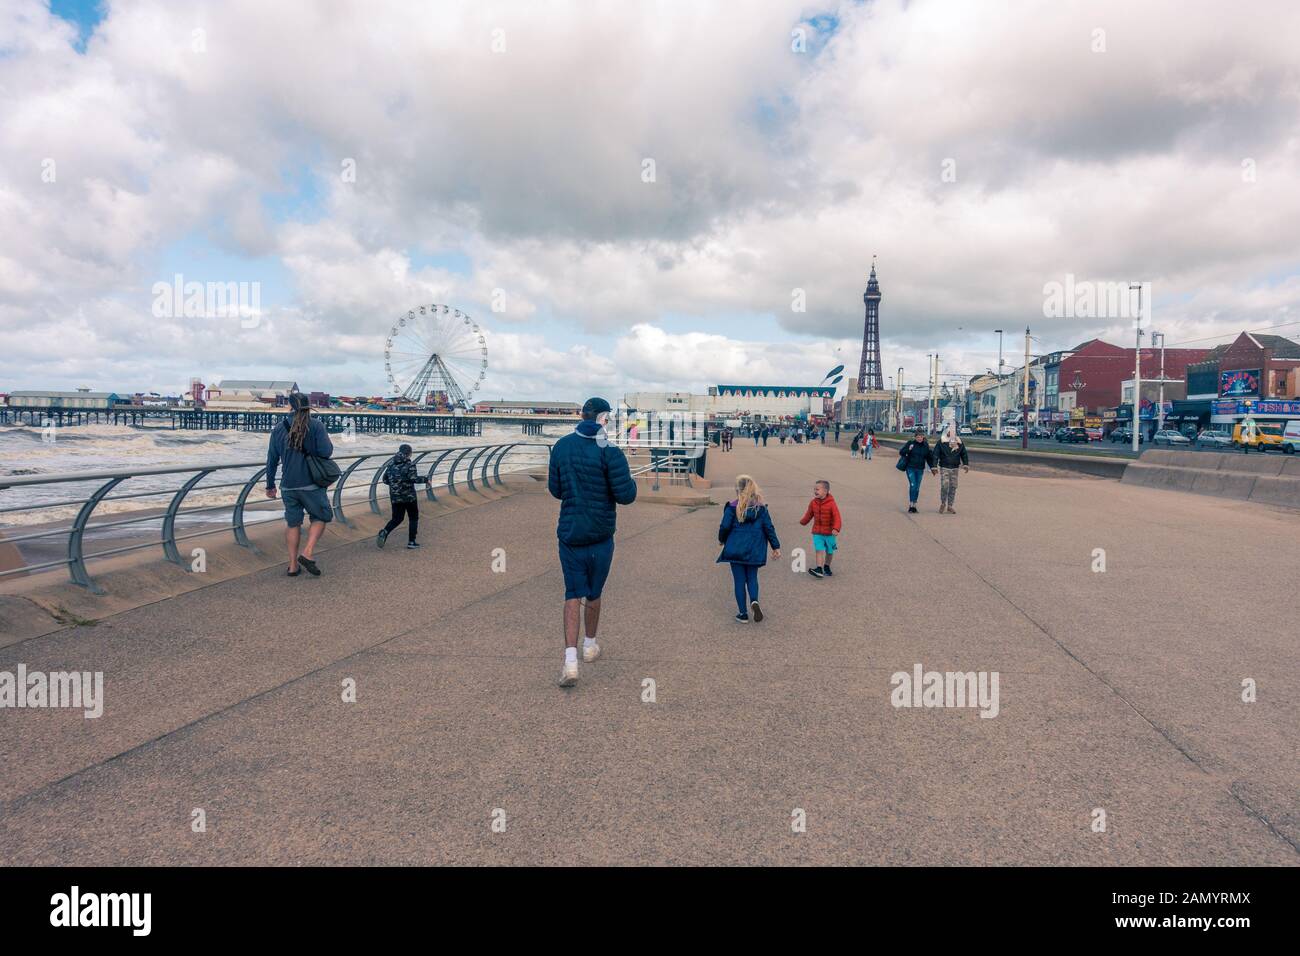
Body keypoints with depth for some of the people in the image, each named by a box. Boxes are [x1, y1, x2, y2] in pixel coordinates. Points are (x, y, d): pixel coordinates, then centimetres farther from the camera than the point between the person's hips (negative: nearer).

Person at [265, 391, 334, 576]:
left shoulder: (279, 428, 5)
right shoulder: (315, 425, -8)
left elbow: (272, 460, 8)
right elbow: (326, 451, -16)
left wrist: (270, 485, 17)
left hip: (288, 485, 4)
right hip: (311, 484, -4)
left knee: (292, 522, 14)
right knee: (321, 516, 14)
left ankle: (293, 565, 15)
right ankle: (308, 553, -3)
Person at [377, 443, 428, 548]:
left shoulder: (391, 464, 6)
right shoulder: (410, 464, -10)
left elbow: (385, 479, 7)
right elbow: (413, 479, -21)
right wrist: (425, 480, -7)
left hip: (395, 496, 5)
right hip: (409, 496, -4)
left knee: (396, 519, 15)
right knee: (413, 518, 13)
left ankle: (384, 532, -12)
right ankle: (411, 542, 12)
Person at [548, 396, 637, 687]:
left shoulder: (561, 446, 0)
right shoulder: (608, 451, -14)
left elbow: (555, 490, 8)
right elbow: (626, 495, -17)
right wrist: (630, 481, 4)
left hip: (569, 533, 2)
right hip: (601, 536, -2)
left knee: (573, 595, 5)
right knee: (594, 593, 17)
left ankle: (571, 660, -8)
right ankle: (590, 646, 35)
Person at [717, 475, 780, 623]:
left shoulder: (732, 507, -11)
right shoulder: (761, 507, -2)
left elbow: (725, 527, -10)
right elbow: (769, 527, -1)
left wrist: (721, 539, 11)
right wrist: (776, 547, 7)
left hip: (735, 549, -2)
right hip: (754, 550, 2)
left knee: (739, 581, 7)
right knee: (752, 578, 17)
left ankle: (743, 614, 8)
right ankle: (754, 601, -10)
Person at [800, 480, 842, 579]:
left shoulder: (831, 504, -16)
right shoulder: (813, 503, -2)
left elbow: (836, 517, -19)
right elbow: (809, 514, 16)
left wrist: (836, 529, -32)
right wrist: (803, 521, 29)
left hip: (829, 533, -2)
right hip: (817, 533, 2)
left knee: (829, 552, 13)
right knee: (819, 550, -10)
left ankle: (827, 567, 34)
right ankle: (819, 569, -13)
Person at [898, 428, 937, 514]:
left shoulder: (926, 445, 6)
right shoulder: (910, 443, -5)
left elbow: (928, 458, 15)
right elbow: (901, 452, -3)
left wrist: (932, 467, 10)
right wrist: (908, 449, -21)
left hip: (920, 469, 4)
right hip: (910, 468, -4)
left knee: (917, 487, 6)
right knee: (912, 485, -15)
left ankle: (914, 505, 14)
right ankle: (910, 505, -11)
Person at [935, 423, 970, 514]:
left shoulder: (960, 442, 5)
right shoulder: (941, 442, -5)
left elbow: (964, 454, 14)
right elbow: (935, 454, -5)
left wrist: (966, 464, 2)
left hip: (955, 468, 3)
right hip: (944, 468, -3)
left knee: (953, 487, 5)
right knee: (944, 486, -12)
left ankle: (950, 506, 14)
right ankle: (943, 504, 9)